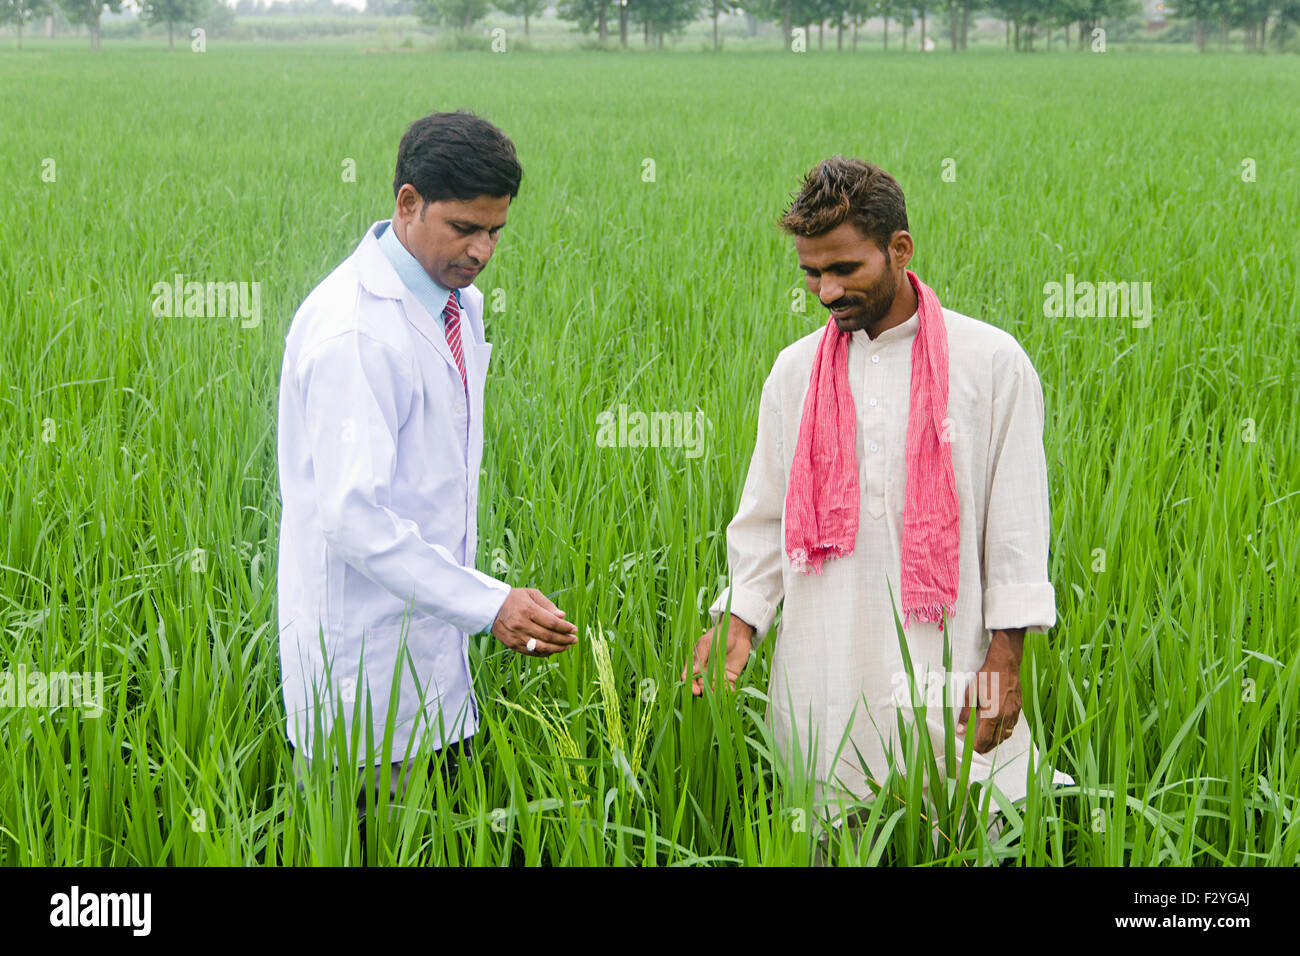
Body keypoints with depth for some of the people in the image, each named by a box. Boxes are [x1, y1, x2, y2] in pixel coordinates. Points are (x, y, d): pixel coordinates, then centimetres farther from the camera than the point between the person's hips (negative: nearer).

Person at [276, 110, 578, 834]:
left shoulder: (460, 300, 9)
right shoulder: (350, 330, -21)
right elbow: (352, 513, -26)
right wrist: (489, 604, -29)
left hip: (436, 654, 9)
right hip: (365, 663, -8)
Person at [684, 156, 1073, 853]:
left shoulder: (992, 362, -1)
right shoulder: (795, 370, 9)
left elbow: (1017, 521, -1)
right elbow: (765, 517, 13)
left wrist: (1005, 657, -5)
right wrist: (738, 615, -2)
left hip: (946, 670, -3)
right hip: (822, 687, 3)